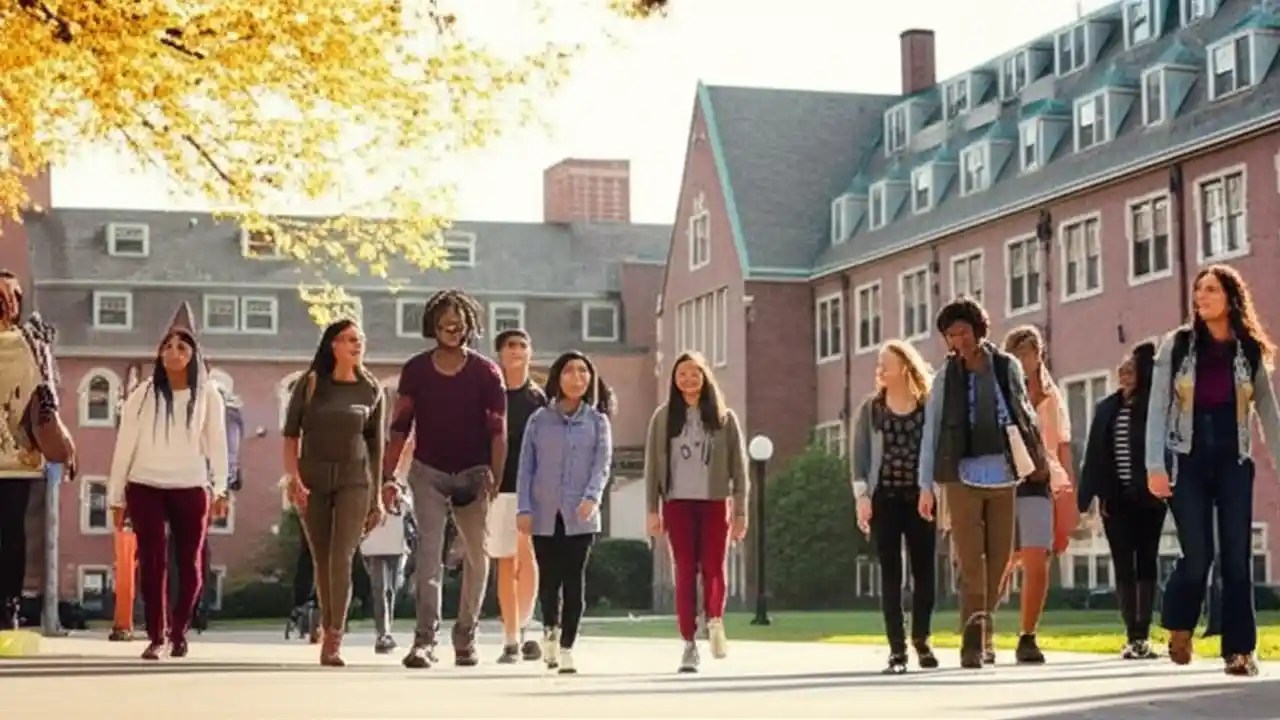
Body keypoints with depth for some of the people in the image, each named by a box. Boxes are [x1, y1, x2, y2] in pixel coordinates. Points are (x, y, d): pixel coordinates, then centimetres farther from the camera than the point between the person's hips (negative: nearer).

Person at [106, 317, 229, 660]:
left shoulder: (207, 396, 1)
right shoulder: (142, 394, 0)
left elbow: (217, 443, -1)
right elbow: (124, 446, 2)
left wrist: (220, 489, -10)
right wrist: (116, 497, 2)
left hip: (190, 489, 0)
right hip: (145, 488, 0)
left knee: (190, 565, 3)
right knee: (152, 563, -5)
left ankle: (178, 632, 22)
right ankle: (155, 637, 2)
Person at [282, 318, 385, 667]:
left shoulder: (371, 390, 4)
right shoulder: (310, 384, 0)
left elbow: (375, 446, 9)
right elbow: (290, 434, 2)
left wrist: (377, 496, 8)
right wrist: (293, 477, -11)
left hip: (354, 480, -1)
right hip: (312, 480, 1)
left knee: (342, 557, -14)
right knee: (321, 561, 6)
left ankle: (333, 640, -17)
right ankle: (328, 632, 18)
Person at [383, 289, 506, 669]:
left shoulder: (486, 373, -1)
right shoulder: (415, 370, 2)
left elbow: (497, 431, -5)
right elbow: (400, 425, 3)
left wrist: (495, 479, -16)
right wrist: (388, 476, -4)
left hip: (473, 473, 1)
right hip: (429, 471, 0)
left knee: (476, 556, 6)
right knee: (428, 551, -12)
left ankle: (466, 637, 18)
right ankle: (425, 638, -17)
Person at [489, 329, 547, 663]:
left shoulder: (539, 398, 7)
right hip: (498, 484, 1)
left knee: (527, 557, -14)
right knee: (506, 563, 3)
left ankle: (522, 627, -4)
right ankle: (511, 641, 6)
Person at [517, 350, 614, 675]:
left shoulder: (597, 421, 5)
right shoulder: (539, 419, 6)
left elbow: (602, 464, -4)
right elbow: (526, 466, 5)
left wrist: (592, 497, -21)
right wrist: (524, 508, -3)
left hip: (580, 516, -1)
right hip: (545, 514, 1)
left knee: (574, 580, -3)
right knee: (548, 579, 7)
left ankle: (566, 648, 5)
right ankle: (550, 630, 35)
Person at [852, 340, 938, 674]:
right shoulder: (871, 408, 7)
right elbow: (860, 453, 4)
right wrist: (861, 495, -6)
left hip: (921, 497, 0)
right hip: (884, 498, 0)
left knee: (923, 570, 3)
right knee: (890, 573, -2)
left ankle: (921, 640, 21)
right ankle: (897, 648, -1)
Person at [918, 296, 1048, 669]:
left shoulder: (1008, 366, 5)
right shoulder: (946, 377, 1)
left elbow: (1025, 411, 16)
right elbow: (930, 432, 3)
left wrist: (1037, 453, 9)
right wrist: (926, 486, 0)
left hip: (1003, 473, 2)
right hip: (963, 474, -2)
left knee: (999, 558, 6)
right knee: (970, 559, -8)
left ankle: (981, 633, 19)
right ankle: (973, 640, -10)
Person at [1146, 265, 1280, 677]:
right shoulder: (1177, 345, 0)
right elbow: (1157, 408, -3)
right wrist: (1155, 466, -11)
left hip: (1233, 462, 1)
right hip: (1187, 460, -1)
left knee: (1236, 557, -3)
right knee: (1197, 555, -5)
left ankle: (1239, 650, 3)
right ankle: (1179, 628, 22)